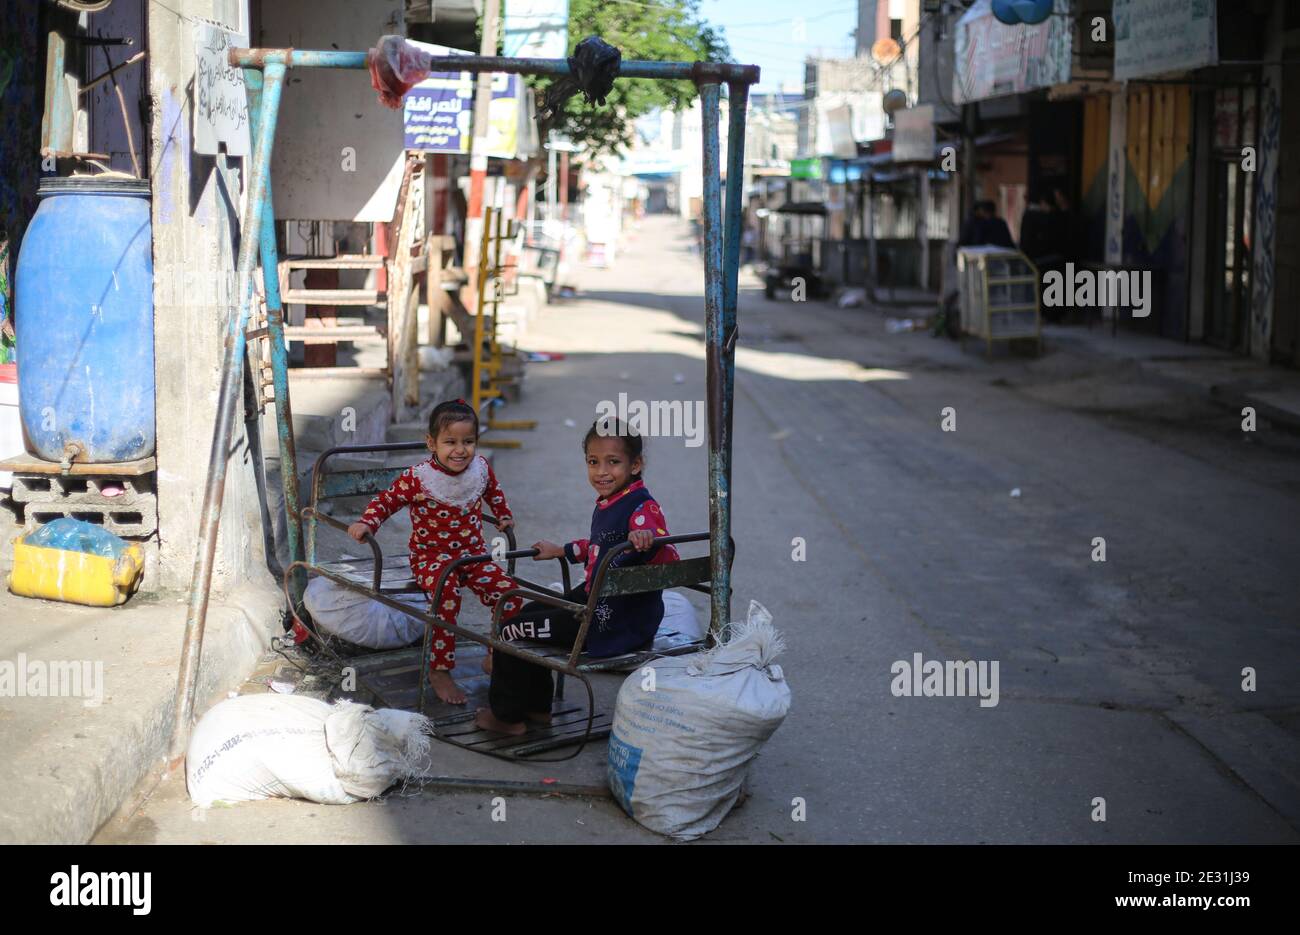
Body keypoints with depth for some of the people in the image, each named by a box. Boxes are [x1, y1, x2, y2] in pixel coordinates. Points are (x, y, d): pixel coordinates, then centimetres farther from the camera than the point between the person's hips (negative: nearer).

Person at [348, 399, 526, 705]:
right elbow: (387, 500, -5)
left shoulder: (481, 468, 0)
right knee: (446, 592, -36)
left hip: (473, 552, 5)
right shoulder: (418, 478, -16)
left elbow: (493, 491, 24)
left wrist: (504, 516, 25)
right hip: (431, 555, -5)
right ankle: (439, 671, -26)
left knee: (509, 593, -15)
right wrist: (367, 523, -19)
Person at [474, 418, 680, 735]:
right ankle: (537, 707, 36)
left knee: (512, 631, -2)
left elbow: (670, 562, -29)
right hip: (594, 601, 9)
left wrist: (649, 542, -49)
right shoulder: (606, 504, 7)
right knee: (531, 612, 26)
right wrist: (560, 551, 36)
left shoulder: (643, 509, -22)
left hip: (617, 622, -9)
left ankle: (507, 715, 21)